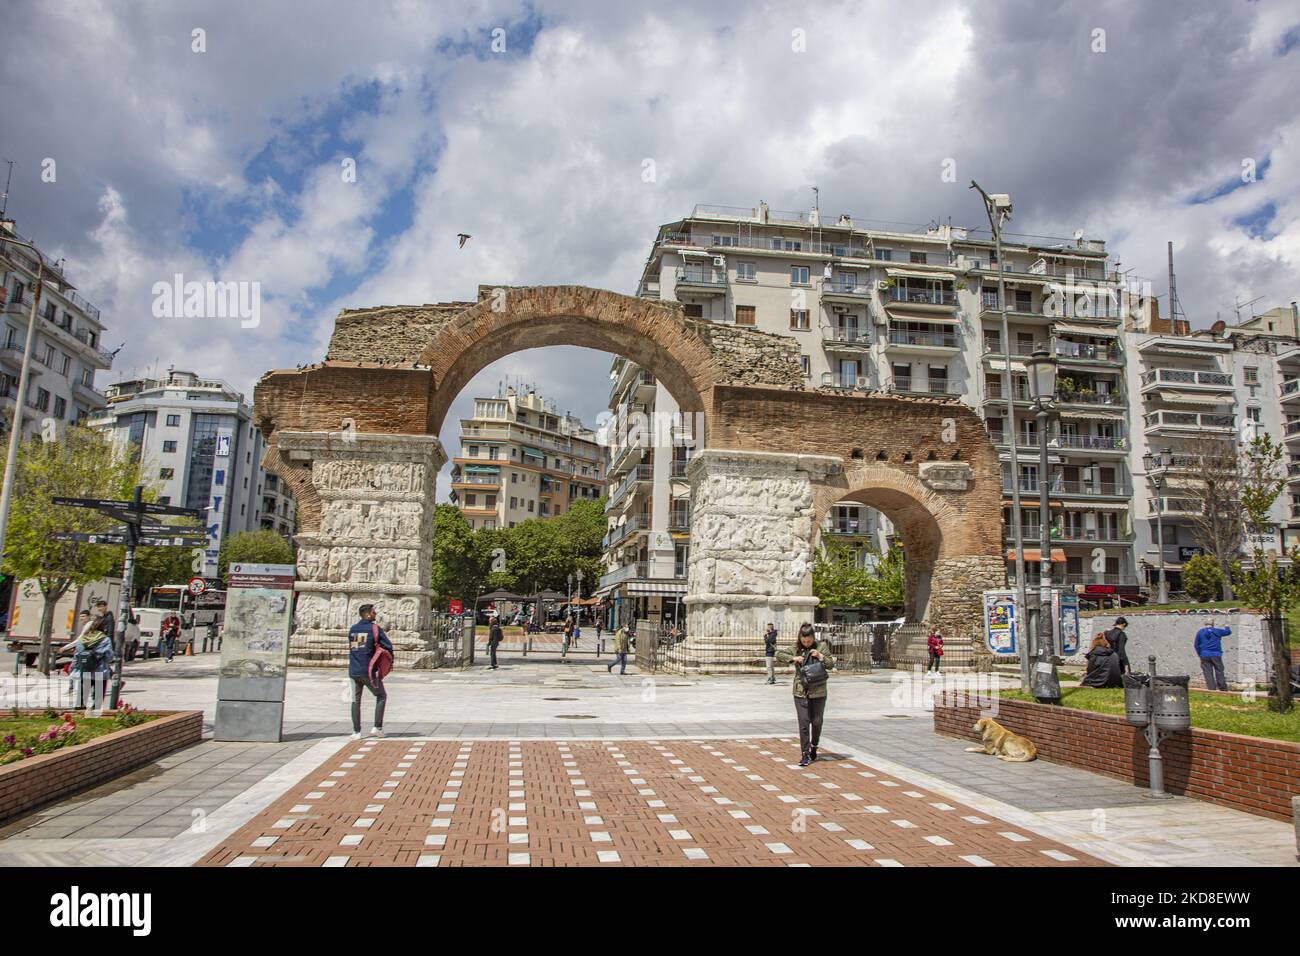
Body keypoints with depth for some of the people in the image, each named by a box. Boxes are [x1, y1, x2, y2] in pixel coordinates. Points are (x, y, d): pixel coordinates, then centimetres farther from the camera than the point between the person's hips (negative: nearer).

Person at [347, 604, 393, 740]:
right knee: (381, 696, 11)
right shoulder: (375, 628, -7)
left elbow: (351, 648, 15)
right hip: (368, 670, -5)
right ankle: (377, 728, 5)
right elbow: (388, 647, -9)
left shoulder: (352, 629, 9)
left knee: (356, 700, 13)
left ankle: (356, 732, 11)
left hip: (353, 670, 5)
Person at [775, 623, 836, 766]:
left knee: (817, 722, 9)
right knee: (804, 723, -2)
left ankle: (814, 746, 35)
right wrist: (793, 658, -10)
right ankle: (805, 754, 4)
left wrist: (820, 656, -18)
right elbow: (778, 654, 5)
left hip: (818, 691, 0)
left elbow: (831, 664, 0)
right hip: (800, 691, 0)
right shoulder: (796, 648, 4)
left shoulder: (822, 646, 0)